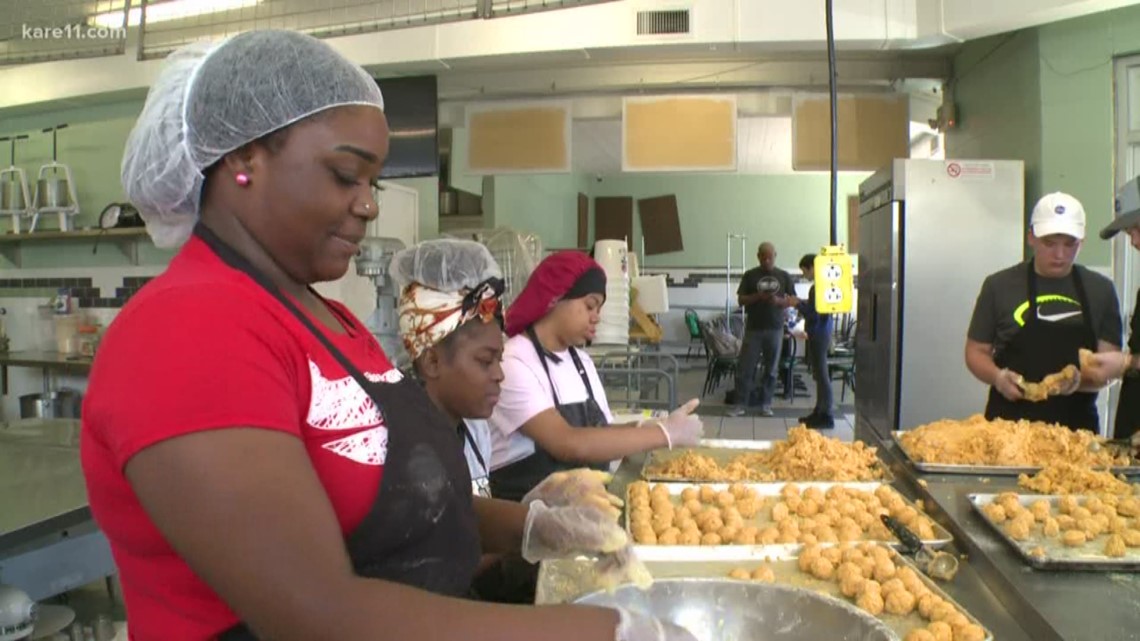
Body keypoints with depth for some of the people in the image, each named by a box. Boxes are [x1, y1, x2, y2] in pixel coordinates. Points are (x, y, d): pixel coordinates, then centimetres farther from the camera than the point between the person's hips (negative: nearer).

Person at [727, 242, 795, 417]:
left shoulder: (784, 276, 5)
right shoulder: (750, 275, 3)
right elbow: (740, 299, 0)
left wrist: (779, 301, -15)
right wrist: (757, 297, -17)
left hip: (775, 329, 1)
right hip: (753, 328, -1)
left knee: (771, 369, 5)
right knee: (745, 368, -2)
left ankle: (766, 404, 15)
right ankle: (741, 404, 5)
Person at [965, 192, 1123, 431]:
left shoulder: (1100, 290, 4)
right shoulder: (999, 285, 0)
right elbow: (976, 352, 4)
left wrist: (1079, 381, -20)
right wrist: (998, 377, -16)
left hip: (1076, 426, 2)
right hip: (1009, 422, -1)